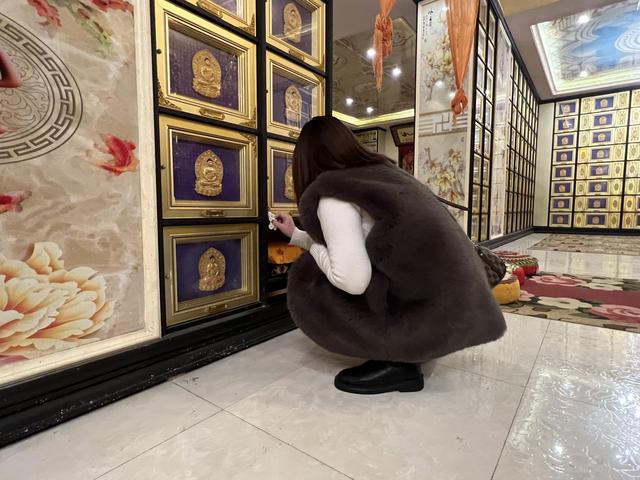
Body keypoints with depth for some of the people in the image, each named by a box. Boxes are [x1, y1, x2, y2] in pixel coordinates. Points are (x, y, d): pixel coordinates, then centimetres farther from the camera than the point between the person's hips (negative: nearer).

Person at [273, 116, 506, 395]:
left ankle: (395, 362, -1)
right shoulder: (380, 172, 14)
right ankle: (402, 351, 15)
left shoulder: (332, 193, -12)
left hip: (430, 313, -9)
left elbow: (352, 280, -22)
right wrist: (295, 234, 35)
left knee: (308, 281, -4)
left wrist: (313, 247, -1)